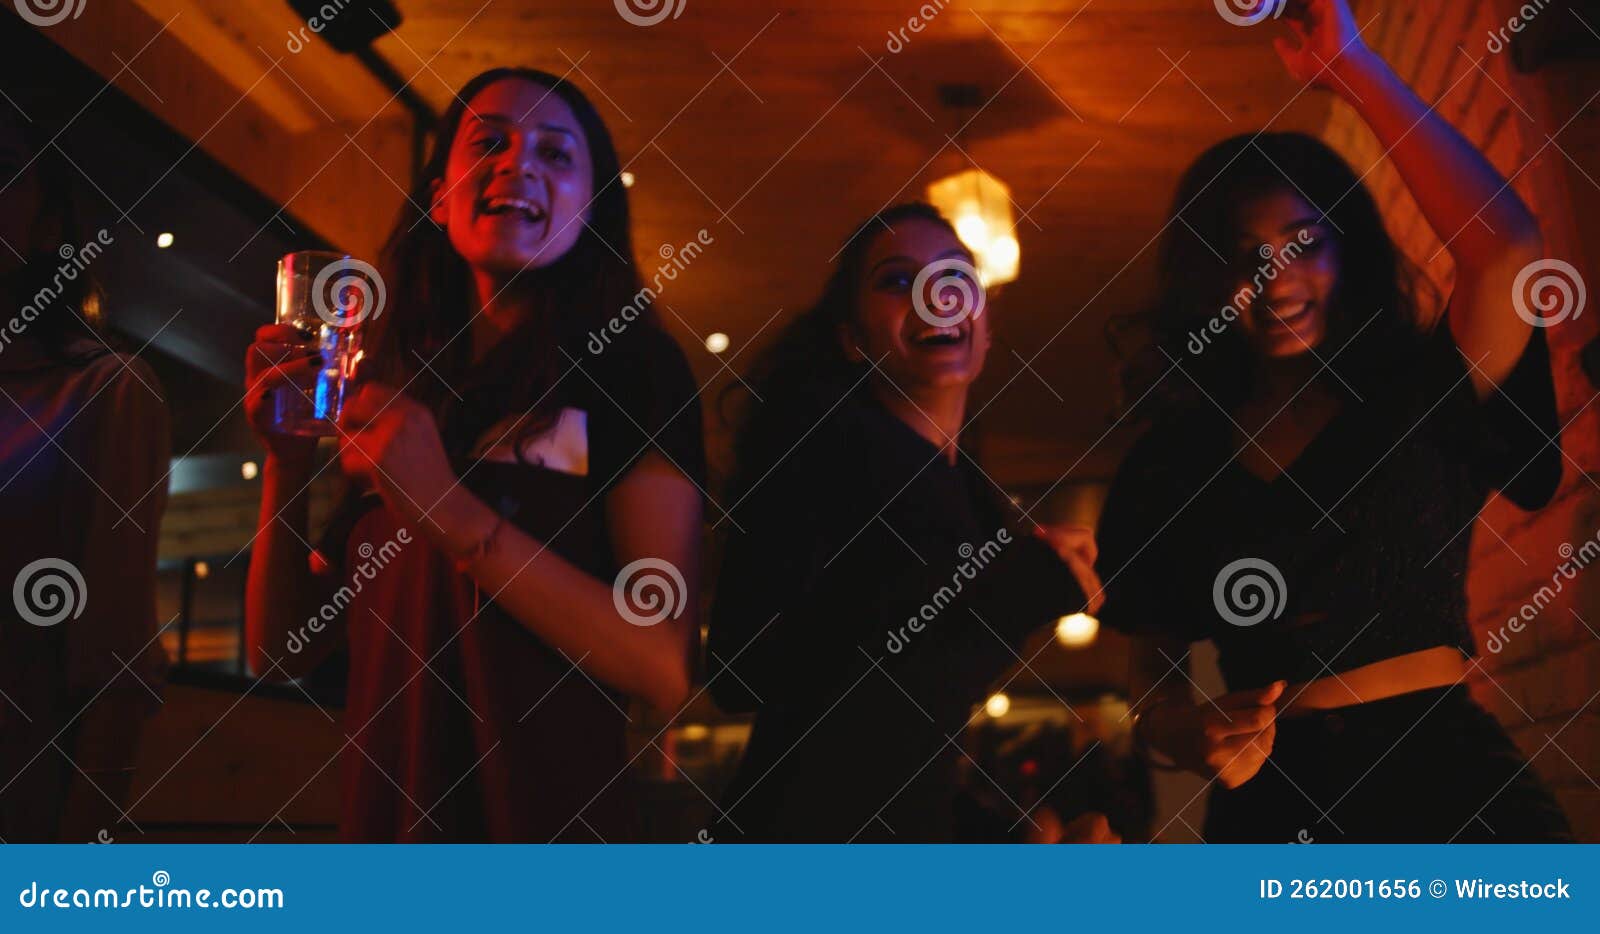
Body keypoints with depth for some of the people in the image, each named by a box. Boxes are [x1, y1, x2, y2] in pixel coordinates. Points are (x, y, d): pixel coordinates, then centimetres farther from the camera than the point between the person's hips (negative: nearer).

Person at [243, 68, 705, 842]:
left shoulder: (628, 370, -6)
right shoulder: (390, 389, 6)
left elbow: (665, 668, -17)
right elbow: (283, 651, 7)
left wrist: (453, 511, -22)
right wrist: (287, 467, -8)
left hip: (552, 821, -4)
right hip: (384, 818, 4)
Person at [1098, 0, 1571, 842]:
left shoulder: (1425, 396, 4)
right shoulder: (1175, 464, 10)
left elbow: (1508, 256, -15)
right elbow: (1154, 664, 15)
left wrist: (1353, 70, -14)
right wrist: (1185, 731, -9)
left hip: (1450, 781, -2)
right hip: (1275, 807, 2)